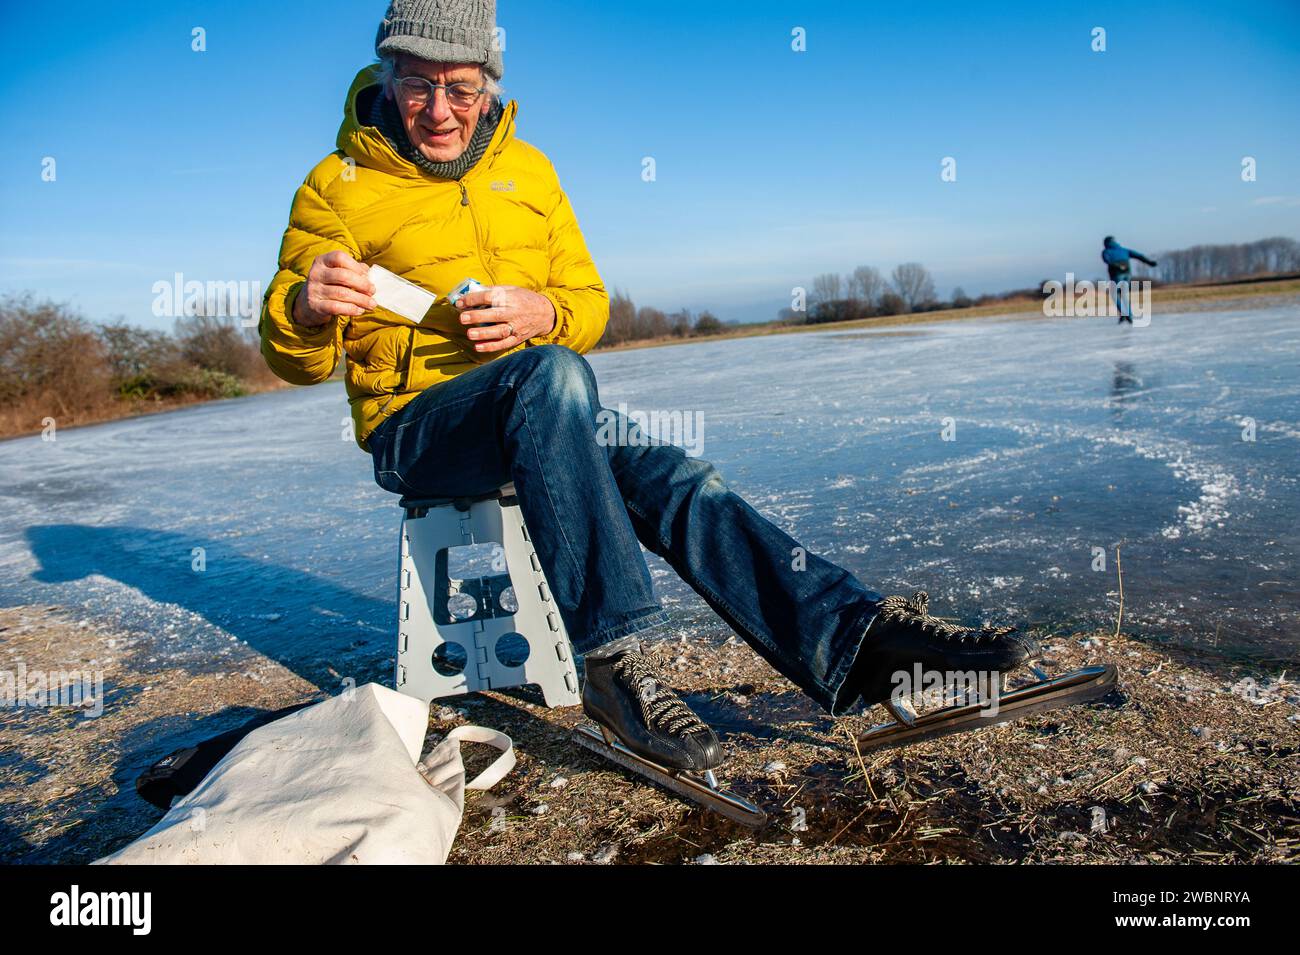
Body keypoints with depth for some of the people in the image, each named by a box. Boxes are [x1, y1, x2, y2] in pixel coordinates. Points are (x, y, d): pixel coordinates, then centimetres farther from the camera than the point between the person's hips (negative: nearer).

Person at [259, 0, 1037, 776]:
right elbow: (294, 360, -3)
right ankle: (615, 658, -36)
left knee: (672, 476, -22)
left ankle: (855, 636, -25)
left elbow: (589, 302, 11)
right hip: (416, 426, -4)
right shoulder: (340, 187, 1)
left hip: (542, 418, 4)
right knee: (552, 373, -36)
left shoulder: (527, 170, 12)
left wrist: (542, 314, -13)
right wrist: (307, 306, -28)